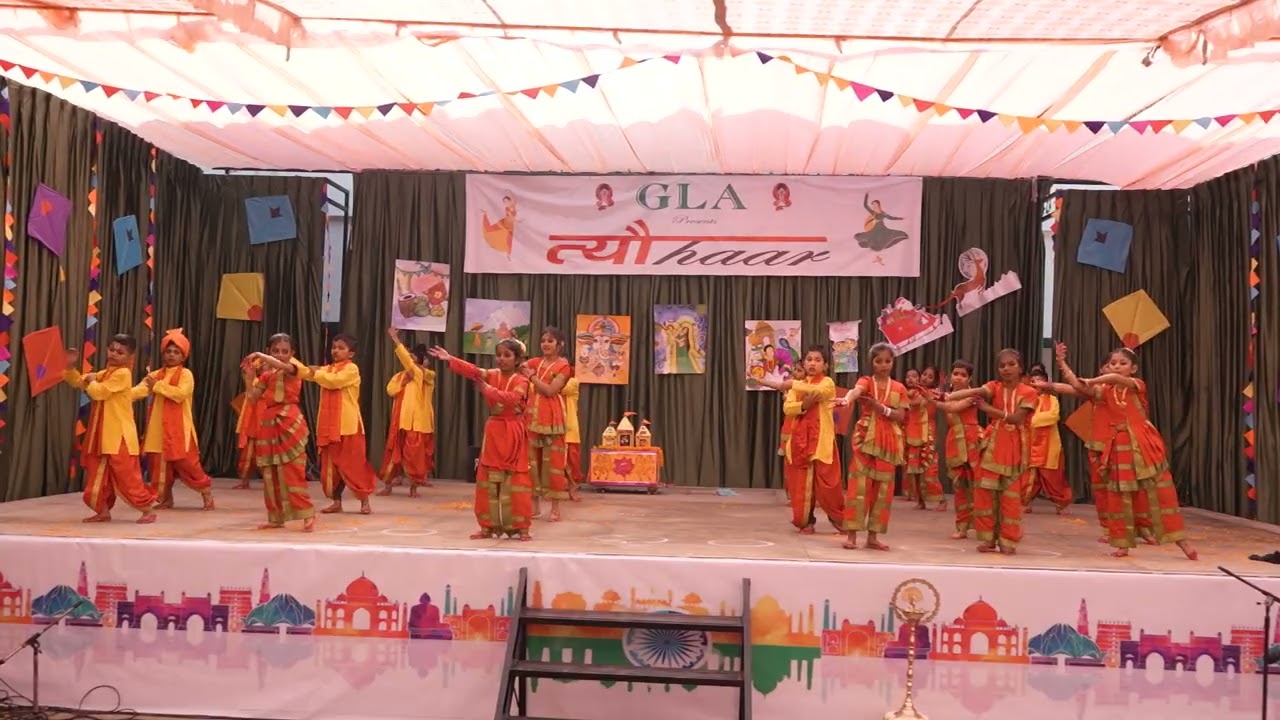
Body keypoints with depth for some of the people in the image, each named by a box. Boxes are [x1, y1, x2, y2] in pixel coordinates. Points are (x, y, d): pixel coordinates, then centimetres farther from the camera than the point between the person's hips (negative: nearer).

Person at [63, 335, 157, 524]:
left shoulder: (123, 373, -14)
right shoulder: (104, 373, 15)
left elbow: (99, 392, -21)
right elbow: (79, 382, 21)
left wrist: (92, 381, -1)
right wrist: (70, 367, 4)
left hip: (119, 435, -9)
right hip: (101, 434, 9)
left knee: (126, 475, -8)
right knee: (98, 474, 11)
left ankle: (148, 511, 0)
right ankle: (103, 512, 21)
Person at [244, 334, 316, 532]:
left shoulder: (293, 368, -2)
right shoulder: (265, 375, 12)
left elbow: (281, 366, -26)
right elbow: (252, 401, 8)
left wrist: (259, 356, -18)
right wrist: (249, 378, -1)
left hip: (289, 424, -6)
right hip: (268, 426, 6)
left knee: (293, 472, -11)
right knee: (270, 475, 9)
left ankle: (308, 515, -7)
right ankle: (276, 518, 18)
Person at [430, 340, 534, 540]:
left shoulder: (521, 381, -6)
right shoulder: (491, 375, 5)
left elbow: (512, 398, -26)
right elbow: (472, 371, -13)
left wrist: (488, 390, -26)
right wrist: (450, 359, -28)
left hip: (514, 435, -4)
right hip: (493, 432, 5)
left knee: (516, 480, -3)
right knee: (488, 480, 6)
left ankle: (521, 527, 3)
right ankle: (488, 526, 15)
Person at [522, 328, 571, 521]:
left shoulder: (563, 365, -2)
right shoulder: (535, 362, 13)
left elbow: (550, 390, -12)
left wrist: (531, 377, -7)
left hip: (551, 417, -5)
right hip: (532, 415, 5)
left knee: (553, 461, -4)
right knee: (532, 460, 7)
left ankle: (555, 508, 0)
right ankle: (535, 504, 17)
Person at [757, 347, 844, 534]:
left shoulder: (827, 382, 0)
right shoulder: (797, 385, 13)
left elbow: (817, 391, -24)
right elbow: (787, 408, 0)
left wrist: (791, 385, -27)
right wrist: (803, 405, -18)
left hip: (821, 439, -4)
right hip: (800, 437, 4)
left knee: (826, 481, -3)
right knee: (801, 482, 2)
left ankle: (838, 517, 17)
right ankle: (806, 521, 13)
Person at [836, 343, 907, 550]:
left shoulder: (899, 388, 8)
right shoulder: (866, 381, -1)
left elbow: (901, 417, -3)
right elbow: (856, 390, -27)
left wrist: (880, 408, -19)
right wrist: (847, 399, -50)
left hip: (888, 442, 3)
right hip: (866, 438, -3)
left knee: (882, 488, 5)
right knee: (859, 485, -6)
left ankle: (873, 536, 13)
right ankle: (852, 535, -3)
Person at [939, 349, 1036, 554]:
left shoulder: (1028, 392, -4)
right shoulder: (994, 386, 1)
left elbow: (1017, 418, -17)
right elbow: (975, 392, -20)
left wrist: (989, 409, -25)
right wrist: (948, 396, -41)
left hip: (1014, 447, -2)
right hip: (993, 444, 2)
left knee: (1011, 495, 0)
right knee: (985, 491, 1)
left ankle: (1008, 541, 8)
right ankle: (989, 538, 11)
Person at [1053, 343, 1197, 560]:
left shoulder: (1138, 385, -4)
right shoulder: (1106, 390, 8)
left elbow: (1115, 378, -24)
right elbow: (1077, 385, 0)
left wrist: (1092, 381, -13)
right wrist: (1062, 361, -3)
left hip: (1142, 445, -4)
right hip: (1118, 446, 4)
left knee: (1160, 490, -3)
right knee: (1119, 496, 6)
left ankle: (1181, 541, 4)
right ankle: (1123, 544, 15)